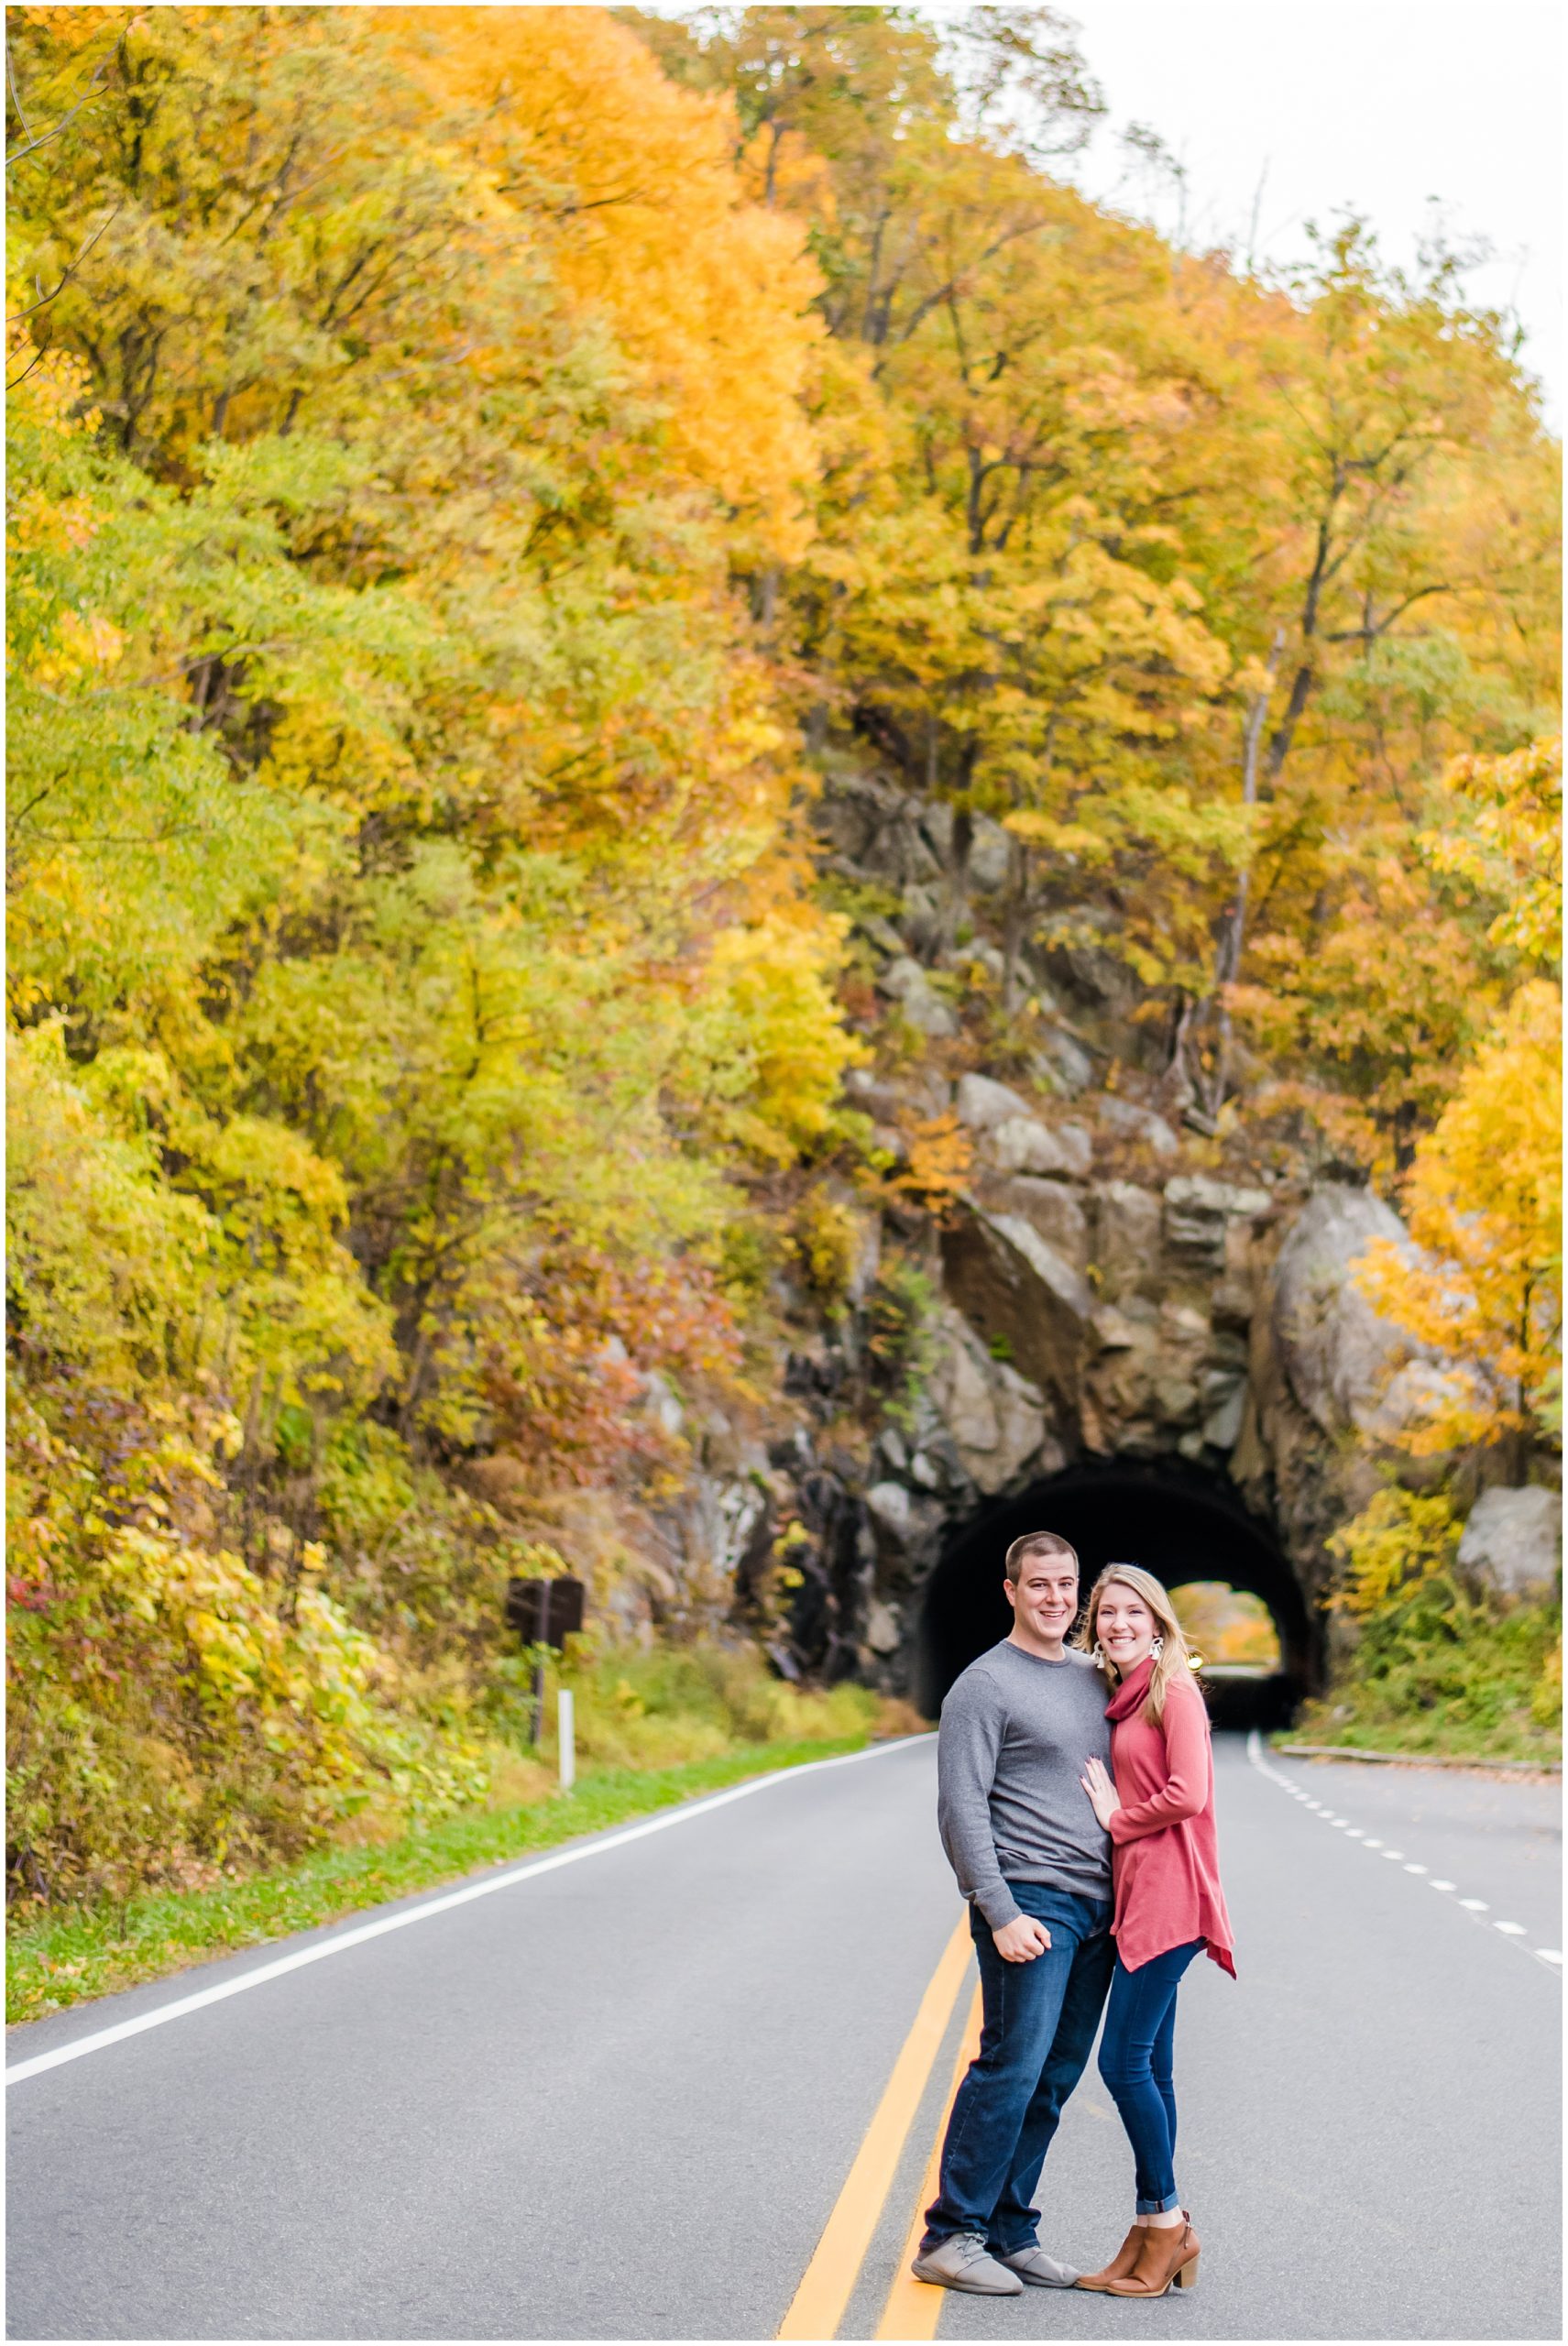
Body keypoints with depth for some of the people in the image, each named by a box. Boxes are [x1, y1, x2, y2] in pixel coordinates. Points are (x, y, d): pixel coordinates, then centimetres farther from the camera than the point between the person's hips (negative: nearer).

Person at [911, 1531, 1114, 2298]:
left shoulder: (1095, 1677, 16)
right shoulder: (986, 1686, -6)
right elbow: (961, 1809, -12)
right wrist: (1000, 1913, -17)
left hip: (1097, 1908, 7)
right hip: (1031, 1906, -7)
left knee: (1053, 2082, 8)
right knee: (1012, 2068, -10)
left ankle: (1009, 2233, 15)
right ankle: (951, 2236, -3)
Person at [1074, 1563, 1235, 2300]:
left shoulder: (1173, 1691, -8)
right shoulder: (1120, 1699, 17)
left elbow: (1187, 1795, -17)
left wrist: (1116, 1818, -6)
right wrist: (1104, 1803, 6)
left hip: (1165, 1896, -9)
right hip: (1135, 1895, 9)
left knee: (1123, 2060, -10)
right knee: (1148, 2068, 9)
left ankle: (1166, 2222, 0)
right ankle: (1154, 2238, 13)